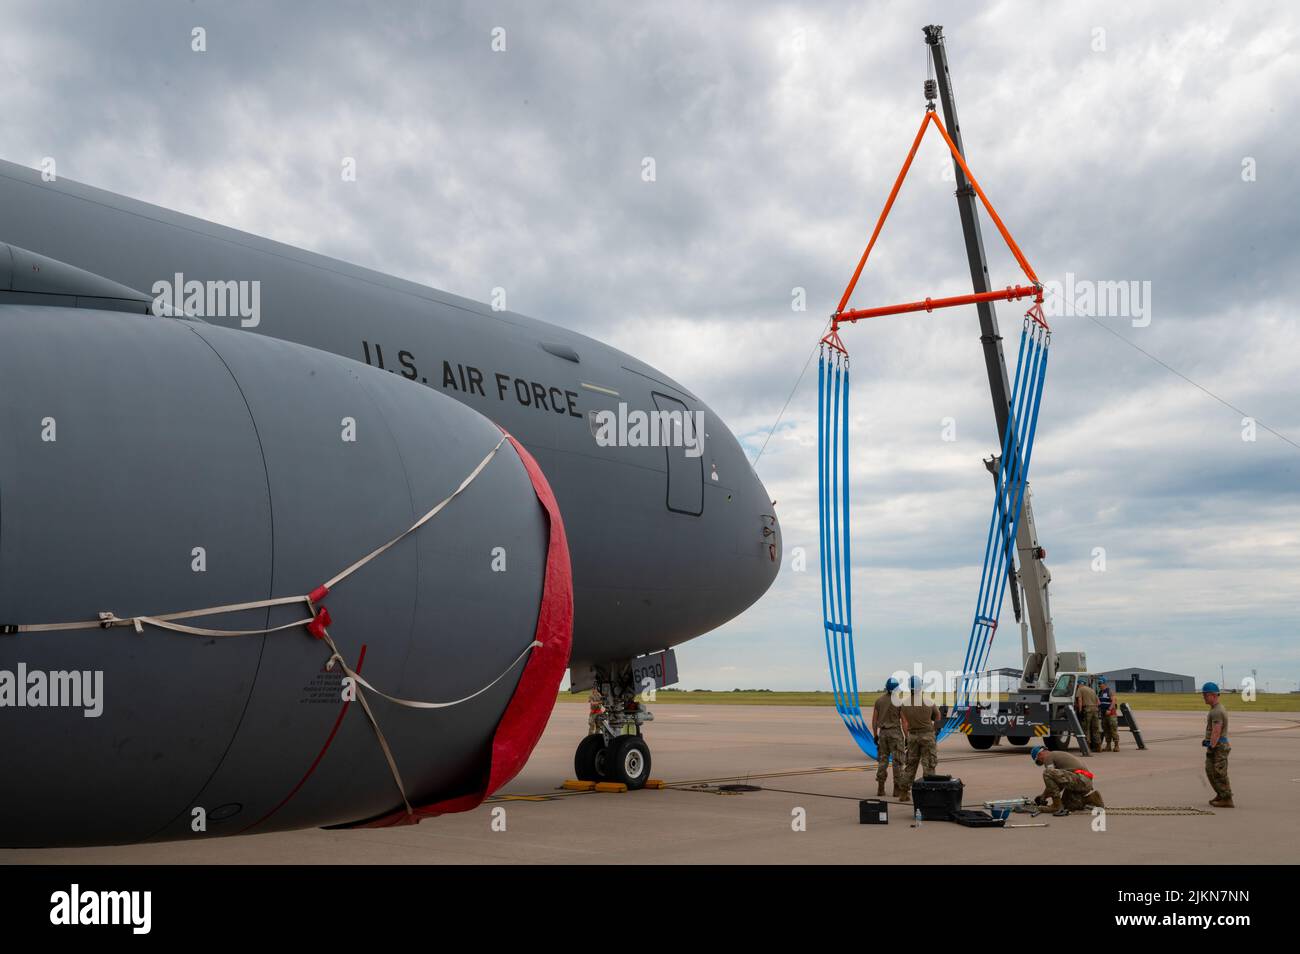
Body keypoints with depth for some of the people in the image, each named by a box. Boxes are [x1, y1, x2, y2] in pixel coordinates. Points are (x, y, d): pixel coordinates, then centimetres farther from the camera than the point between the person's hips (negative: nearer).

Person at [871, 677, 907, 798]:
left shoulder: (879, 701, 4)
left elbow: (874, 721, 5)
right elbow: (904, 721, -10)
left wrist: (875, 736, 13)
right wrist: (907, 738, -5)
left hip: (883, 733, 4)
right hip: (895, 733, -4)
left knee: (882, 761, 8)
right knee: (897, 761, 1)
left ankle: (880, 789, 4)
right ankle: (898, 789, 0)